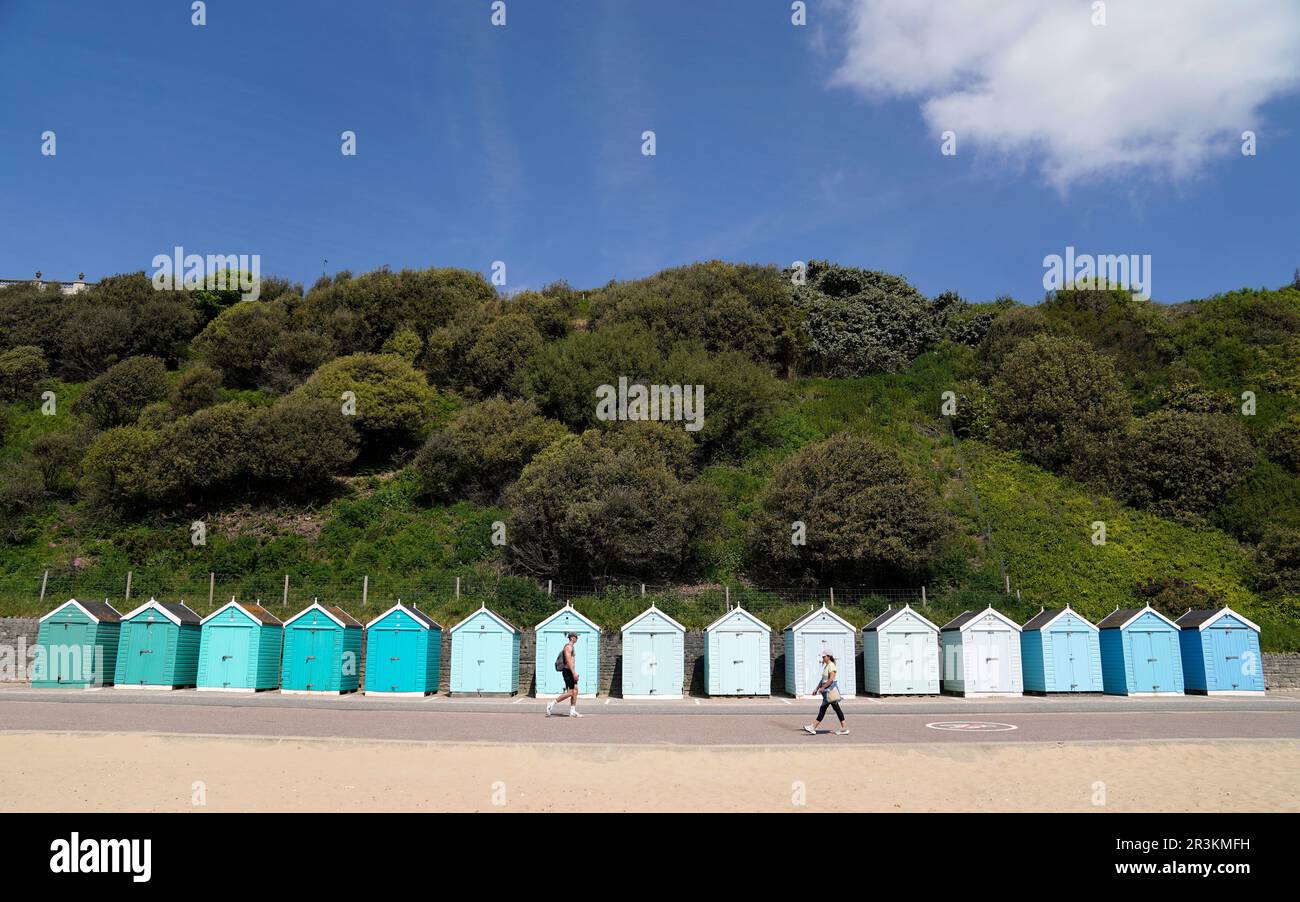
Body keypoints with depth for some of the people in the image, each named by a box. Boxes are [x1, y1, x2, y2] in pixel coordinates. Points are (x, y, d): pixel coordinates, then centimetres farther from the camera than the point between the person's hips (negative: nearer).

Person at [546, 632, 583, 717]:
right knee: (570, 693, -10)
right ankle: (551, 704, -6)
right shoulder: (568, 647, -13)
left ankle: (572, 711, 8)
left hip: (570, 672, 10)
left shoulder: (570, 647, 19)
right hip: (568, 671, -10)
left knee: (575, 691, 7)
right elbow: (568, 661, -22)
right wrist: (574, 673, -26)